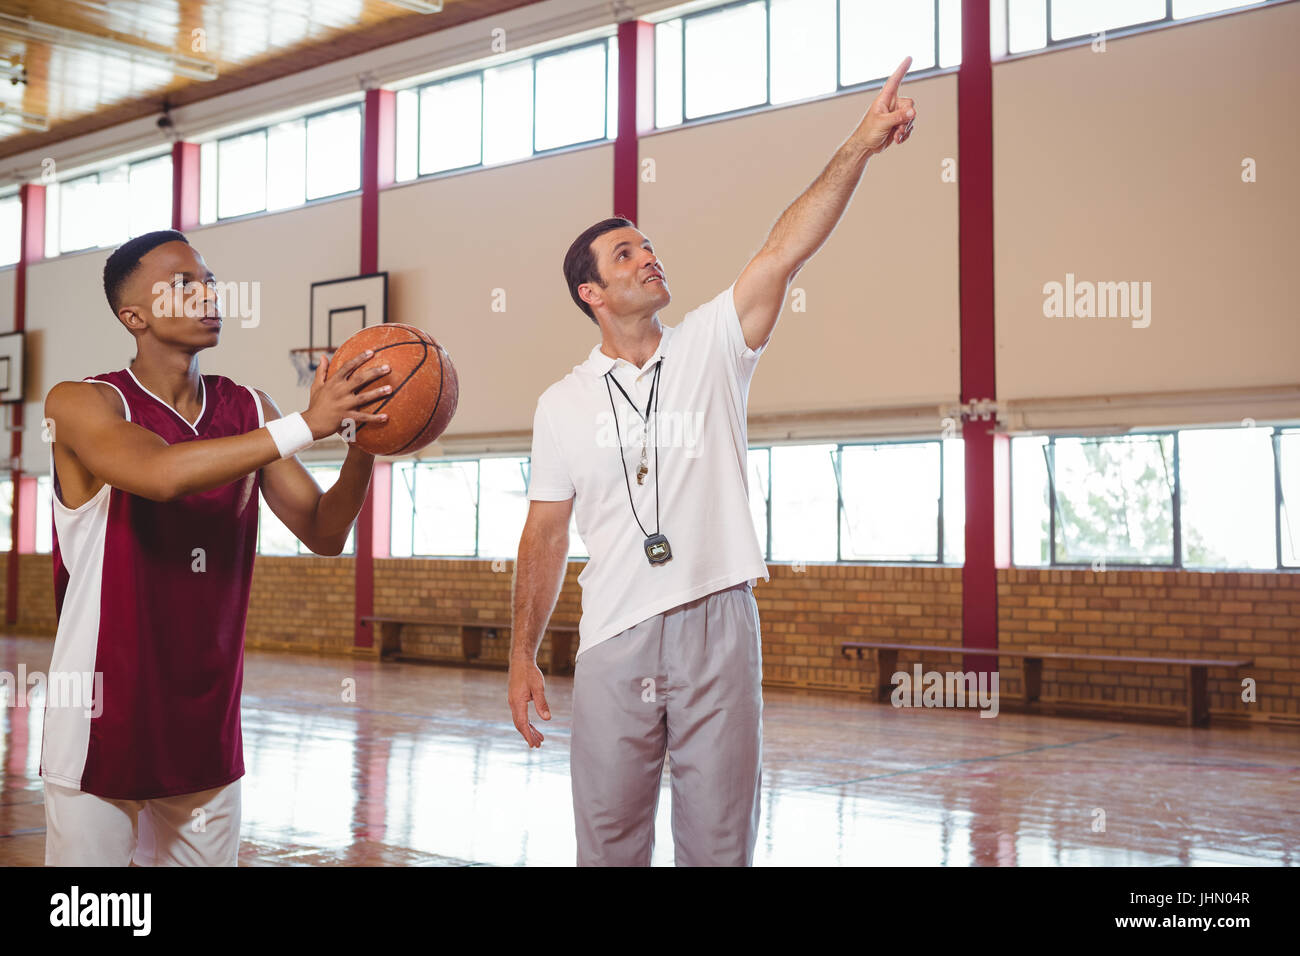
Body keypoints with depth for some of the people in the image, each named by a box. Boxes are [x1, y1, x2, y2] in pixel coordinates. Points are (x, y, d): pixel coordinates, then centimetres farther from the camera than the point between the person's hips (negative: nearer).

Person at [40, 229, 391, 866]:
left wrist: (362, 446, -15)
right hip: (103, 727, -4)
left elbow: (323, 533, 3)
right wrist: (306, 426, -31)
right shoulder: (82, 405, -10)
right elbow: (163, 474, -30)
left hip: (206, 728, 5)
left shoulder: (249, 410, 5)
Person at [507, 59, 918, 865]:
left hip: (717, 626, 0)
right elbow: (546, 535, 10)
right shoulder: (563, 404, 8)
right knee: (608, 844, 6)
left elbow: (788, 249, -6)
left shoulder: (711, 347, 6)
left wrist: (860, 146, -15)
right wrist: (523, 656, 7)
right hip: (614, 640, 1)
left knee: (720, 843, 5)